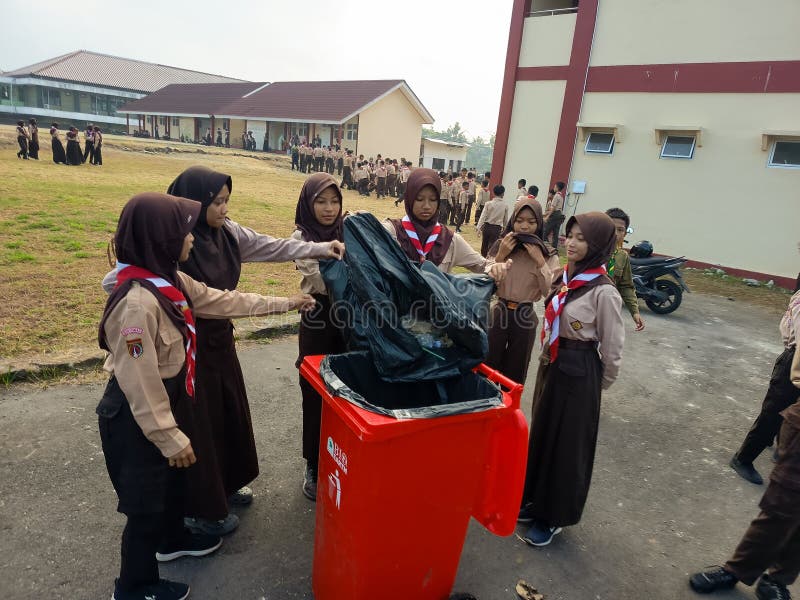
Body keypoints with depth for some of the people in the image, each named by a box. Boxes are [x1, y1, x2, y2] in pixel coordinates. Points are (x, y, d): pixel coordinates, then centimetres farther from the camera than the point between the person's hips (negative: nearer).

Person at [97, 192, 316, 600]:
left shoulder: (169, 281, -2)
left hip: (164, 407, 9)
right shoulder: (137, 301, -31)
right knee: (147, 501, 10)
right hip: (136, 419, -9)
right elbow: (140, 381, -28)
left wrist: (284, 303, 11)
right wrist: (168, 436, -21)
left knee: (173, 478, 27)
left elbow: (224, 301, 7)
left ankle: (173, 539, 53)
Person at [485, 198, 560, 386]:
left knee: (515, 373, 15)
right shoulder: (500, 246, -2)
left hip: (525, 318, 0)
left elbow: (550, 292, -13)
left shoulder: (548, 255, -3)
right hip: (499, 313, 0)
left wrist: (540, 261, -18)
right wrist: (500, 256, -17)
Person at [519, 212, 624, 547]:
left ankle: (554, 516, 28)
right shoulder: (566, 276, 2)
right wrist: (549, 361, 16)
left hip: (578, 372, -8)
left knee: (567, 445, 8)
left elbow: (612, 347, -12)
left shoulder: (603, 292, -20)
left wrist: (599, 385, 1)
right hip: (551, 363, 8)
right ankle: (535, 500, 38)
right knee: (542, 434, 19)